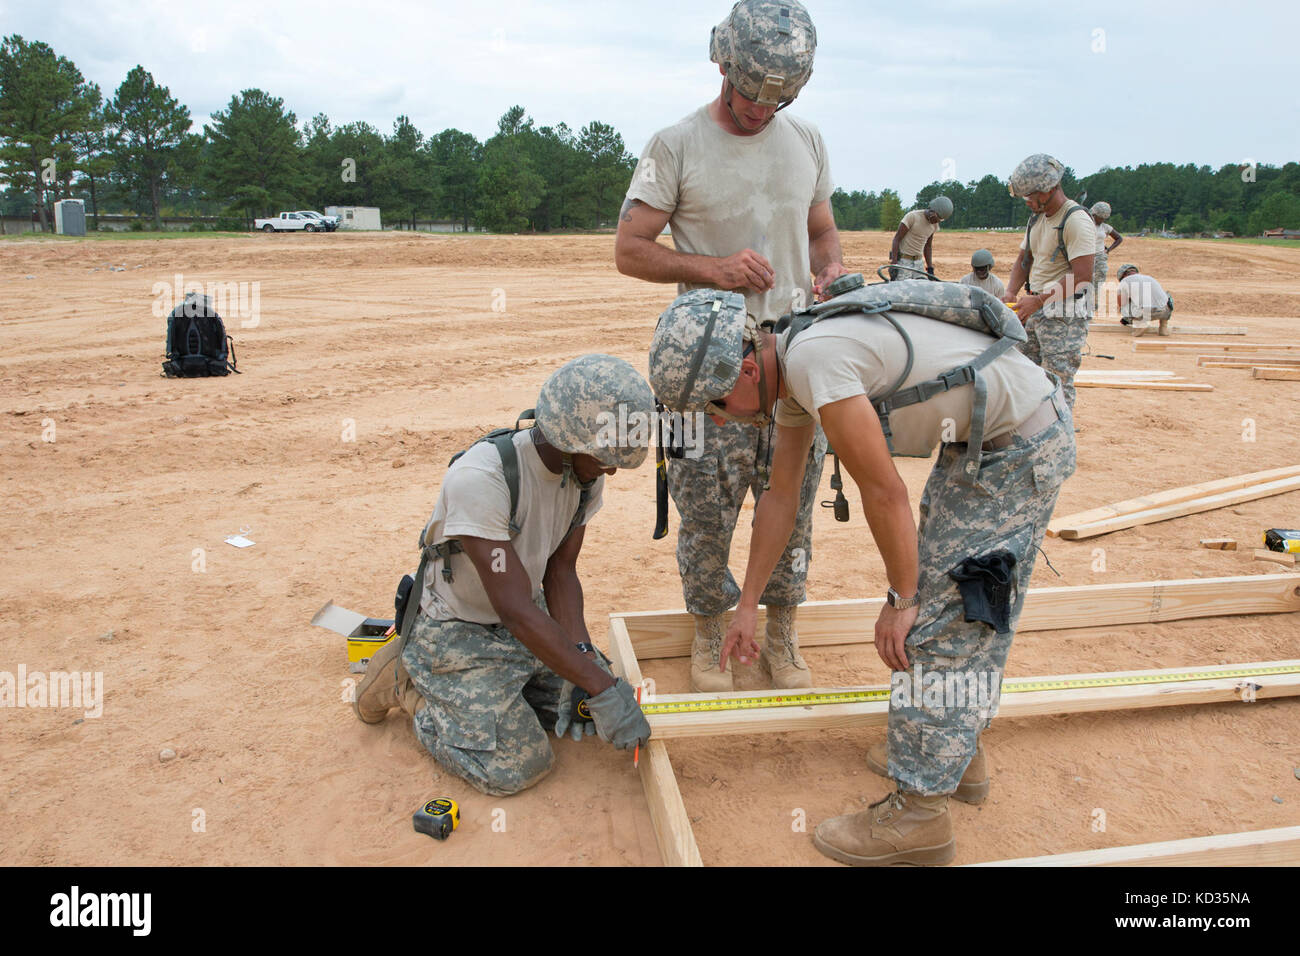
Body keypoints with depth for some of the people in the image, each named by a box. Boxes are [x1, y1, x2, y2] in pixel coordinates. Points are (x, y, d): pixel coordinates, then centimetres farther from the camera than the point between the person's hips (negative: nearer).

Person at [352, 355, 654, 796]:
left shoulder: (586, 472, -11)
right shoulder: (479, 478, -36)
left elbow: (560, 572, -4)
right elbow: (515, 608, -35)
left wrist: (585, 655, -19)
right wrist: (601, 686, -33)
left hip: (526, 620, 7)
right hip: (460, 632, -7)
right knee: (517, 768, -10)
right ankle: (407, 680, 9)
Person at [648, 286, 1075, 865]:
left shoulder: (815, 359, -27)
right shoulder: (791, 375, 5)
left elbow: (884, 493, -22)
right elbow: (780, 497, 14)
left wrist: (901, 599, -10)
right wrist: (747, 606, 20)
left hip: (1020, 445, -10)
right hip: (984, 438, 10)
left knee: (940, 611, -7)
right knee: (974, 610, 18)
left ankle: (919, 812, 3)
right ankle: (959, 752, 34)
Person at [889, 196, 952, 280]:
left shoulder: (934, 225, 5)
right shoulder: (912, 216, -15)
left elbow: (928, 246, 16)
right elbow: (896, 239, -15)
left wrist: (930, 268, 11)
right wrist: (893, 263, -20)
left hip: (918, 261, 7)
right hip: (902, 260, -6)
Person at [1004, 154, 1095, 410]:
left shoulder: (1076, 221, -15)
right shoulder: (1037, 217, 13)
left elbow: (1082, 277, -22)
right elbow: (1023, 260, 21)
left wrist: (1039, 300, -23)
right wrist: (1011, 293, 2)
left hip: (1066, 315, -9)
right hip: (1037, 310, 9)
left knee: (1059, 382, -8)